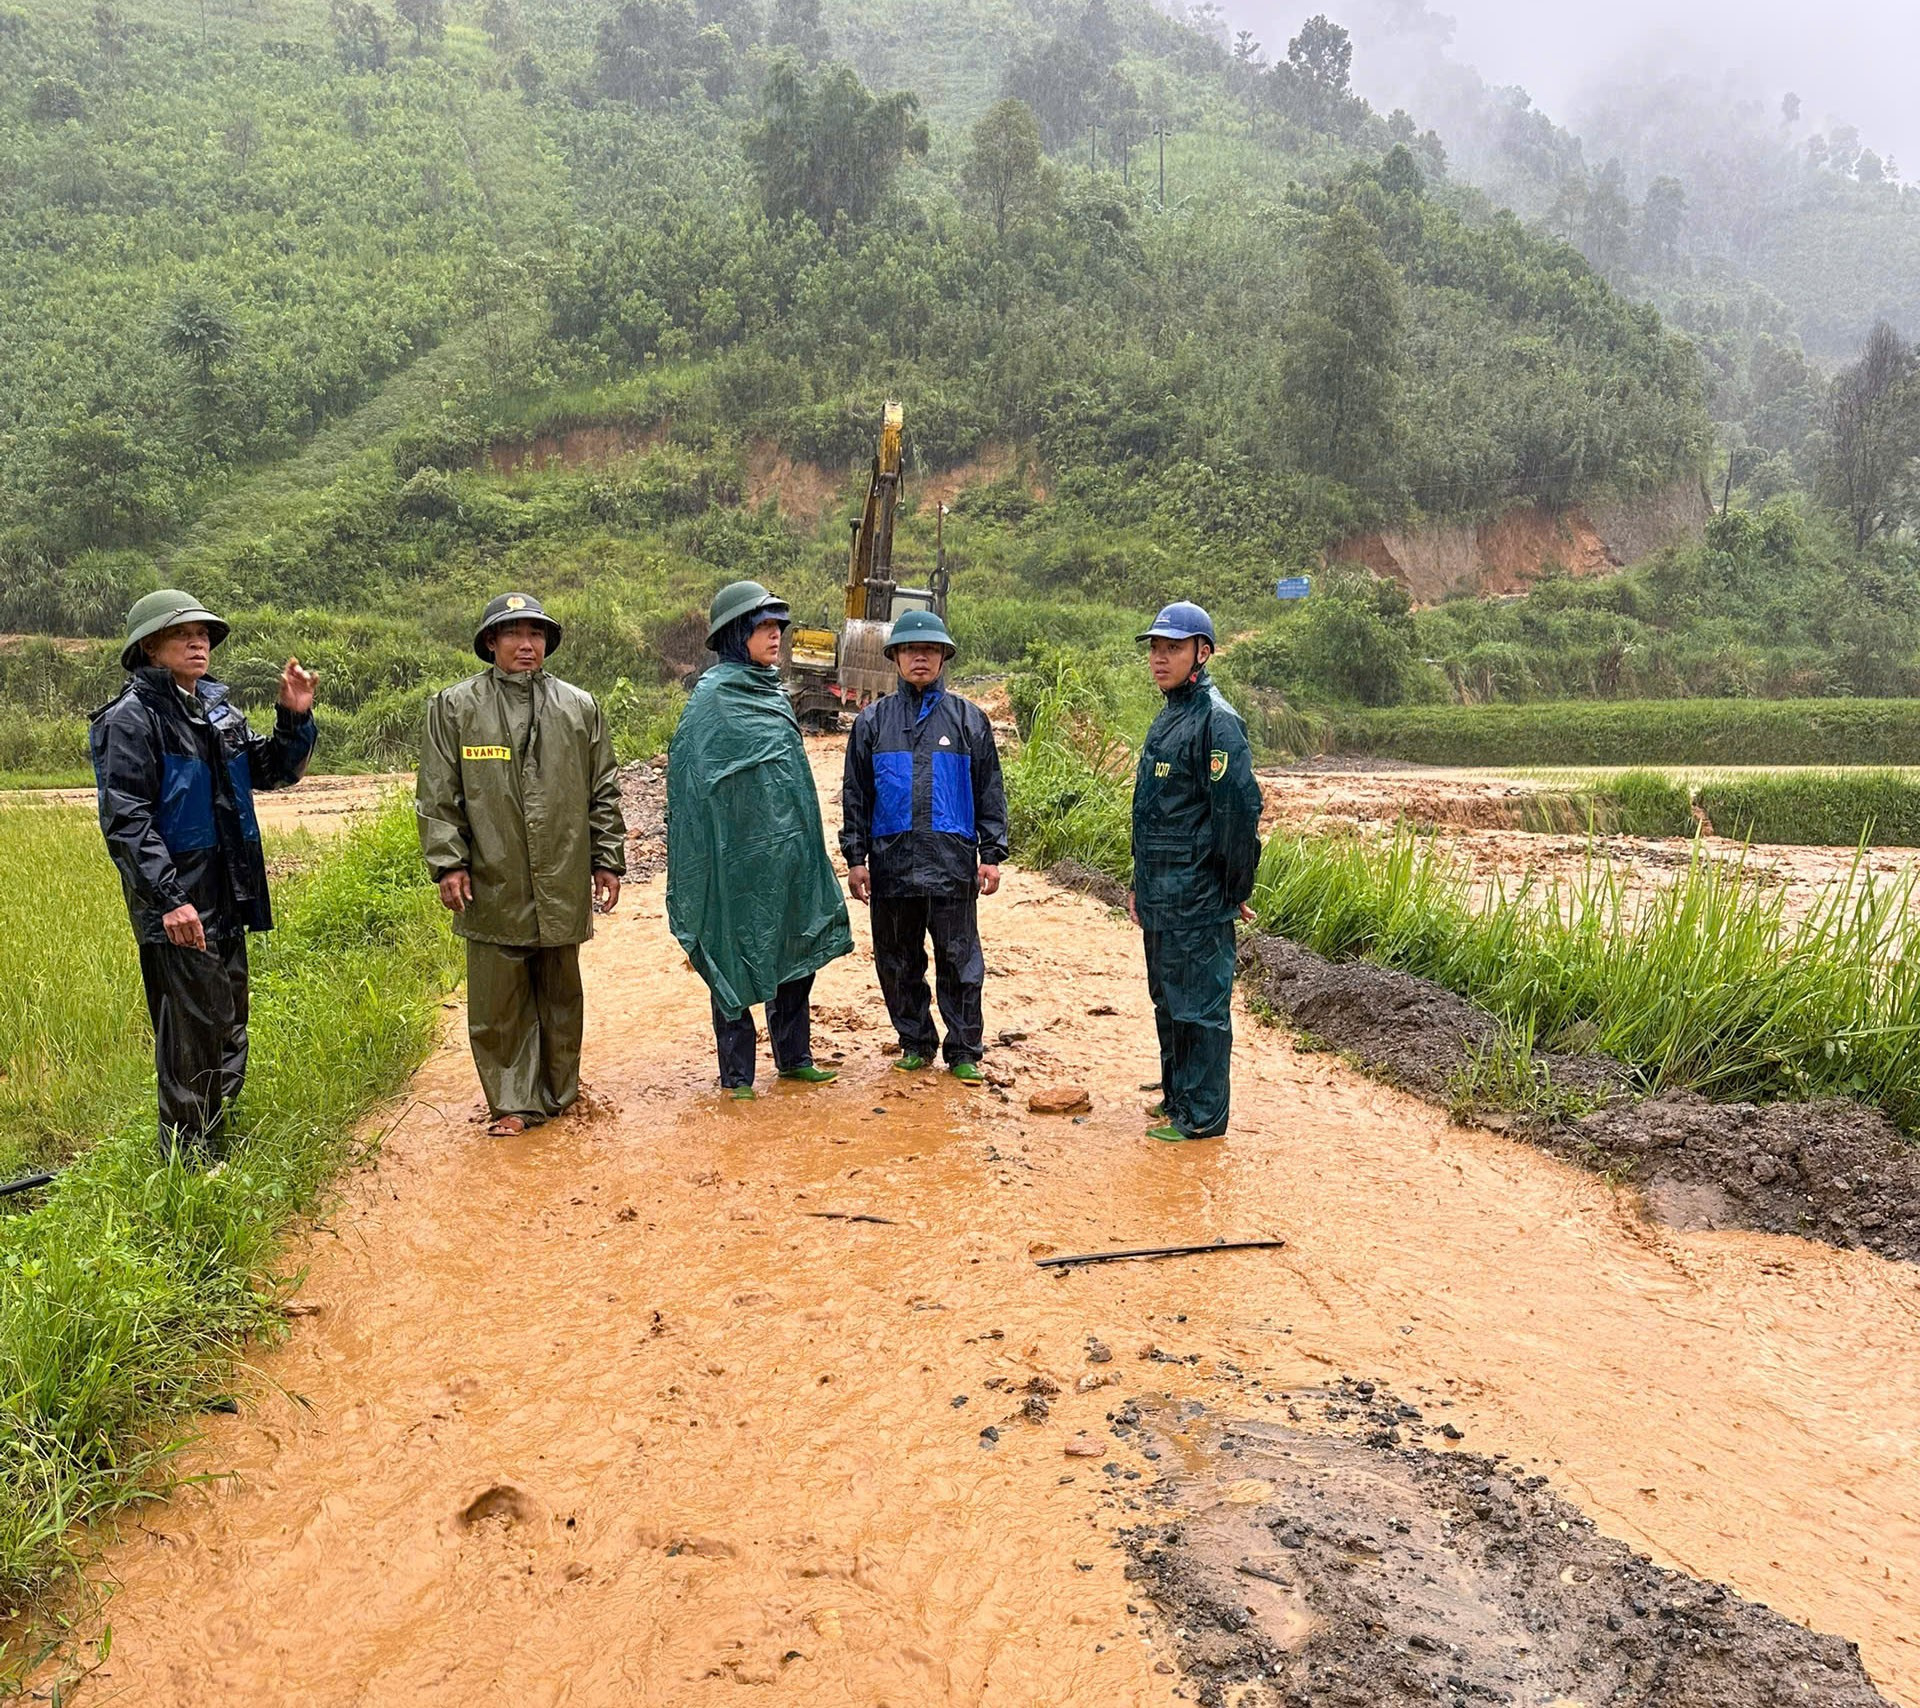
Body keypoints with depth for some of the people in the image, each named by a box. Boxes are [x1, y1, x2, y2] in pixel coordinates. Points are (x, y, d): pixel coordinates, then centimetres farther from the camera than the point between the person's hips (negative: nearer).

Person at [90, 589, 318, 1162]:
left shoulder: (217, 707, 11)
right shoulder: (131, 718, -11)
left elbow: (272, 771, 19)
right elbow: (124, 820, -17)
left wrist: (294, 719, 1)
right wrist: (168, 898, -23)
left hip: (225, 899, 8)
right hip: (176, 905, -8)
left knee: (228, 1023, 17)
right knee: (192, 1030, -4)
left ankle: (218, 1149, 31)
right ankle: (192, 1164, 8)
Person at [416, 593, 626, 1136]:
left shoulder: (579, 706, 8)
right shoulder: (455, 706, 3)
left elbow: (604, 791, 11)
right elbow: (437, 795, 2)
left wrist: (608, 861, 8)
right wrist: (448, 863, -6)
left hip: (563, 883, 2)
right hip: (492, 884, -2)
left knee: (561, 995, 13)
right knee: (497, 1001, 2)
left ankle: (560, 1089, 28)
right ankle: (514, 1101, 14)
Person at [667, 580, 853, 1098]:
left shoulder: (772, 693, 13)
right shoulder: (713, 696, -11)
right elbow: (689, 774, -13)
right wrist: (698, 868, -16)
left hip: (788, 851, 8)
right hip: (739, 854, -8)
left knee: (798, 950, 14)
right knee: (737, 960, 1)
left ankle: (794, 1057, 27)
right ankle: (736, 1076, 12)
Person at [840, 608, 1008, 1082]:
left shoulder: (969, 720, 7)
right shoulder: (872, 722, 9)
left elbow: (989, 791, 8)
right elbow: (855, 794, 10)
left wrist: (992, 854, 2)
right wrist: (855, 857, 4)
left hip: (952, 864, -1)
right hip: (891, 862, 2)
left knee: (959, 960, 1)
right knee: (898, 961, 9)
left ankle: (963, 1052, 12)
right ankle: (915, 1044, 23)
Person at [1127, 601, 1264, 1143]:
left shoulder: (1216, 720, -15)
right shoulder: (1168, 718, 15)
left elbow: (1239, 810, -18)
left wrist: (1235, 891, -14)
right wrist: (1141, 885, 21)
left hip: (1197, 900, -10)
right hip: (1161, 896, 10)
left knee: (1200, 1006, -1)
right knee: (1168, 1001, 18)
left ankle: (1202, 1114, 9)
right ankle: (1176, 1094, 31)